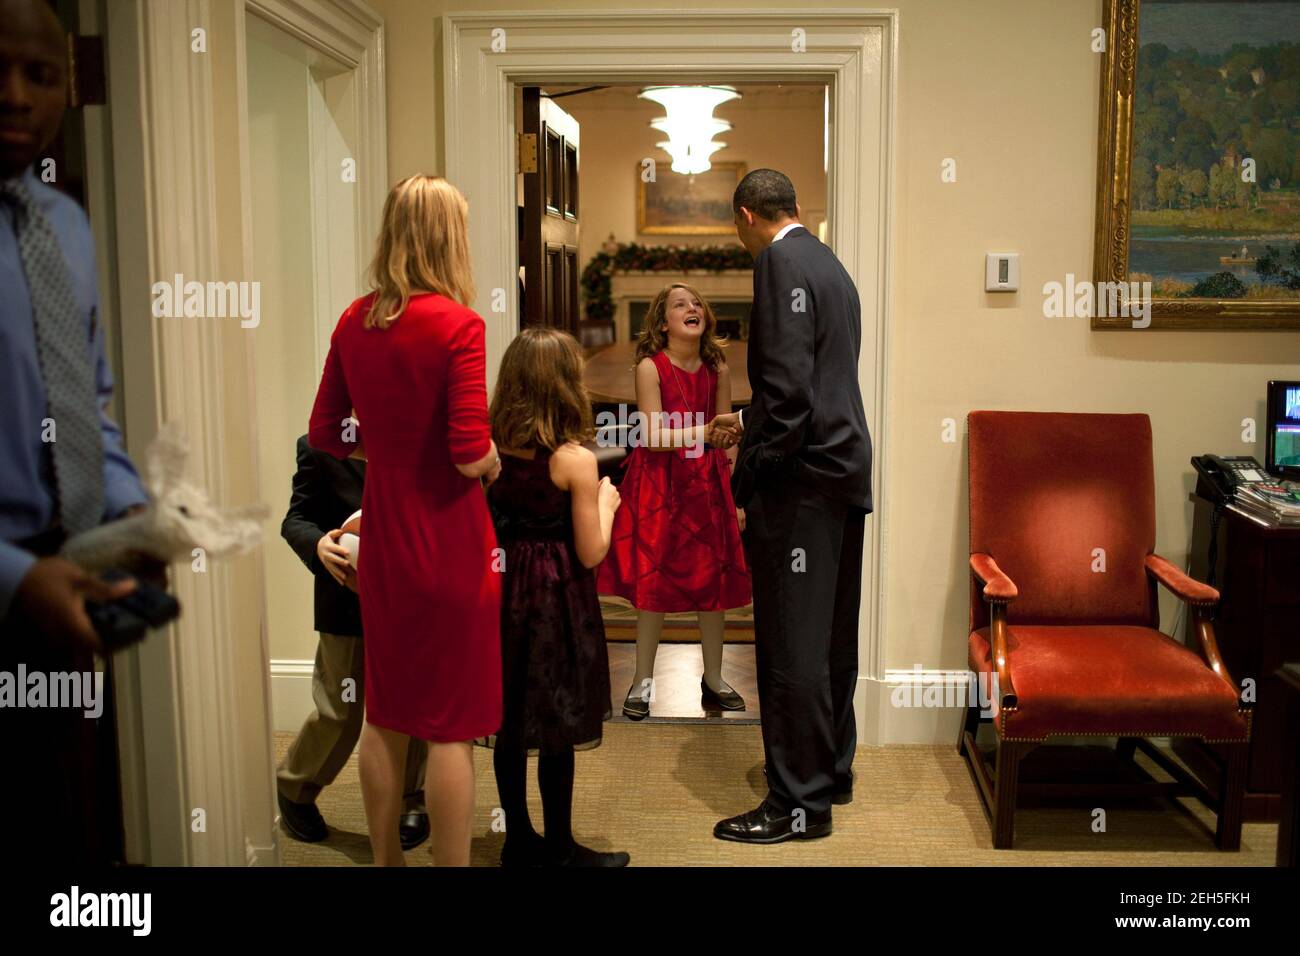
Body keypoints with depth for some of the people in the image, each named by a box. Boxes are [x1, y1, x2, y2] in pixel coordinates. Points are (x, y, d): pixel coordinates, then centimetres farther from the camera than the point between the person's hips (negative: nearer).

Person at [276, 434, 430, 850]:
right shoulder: (318, 447, -5)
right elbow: (296, 518, -3)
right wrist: (319, 544, -25)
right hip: (347, 601, -3)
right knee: (340, 712, 6)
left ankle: (409, 803, 27)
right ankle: (293, 788, 33)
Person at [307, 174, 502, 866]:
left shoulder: (355, 322, 2)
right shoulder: (458, 325, -16)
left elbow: (325, 434, 9)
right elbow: (472, 456, -21)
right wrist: (492, 459, -1)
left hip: (382, 540, 6)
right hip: (449, 545, -6)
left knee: (386, 714, 19)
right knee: (452, 726, 5)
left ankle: (386, 860, 33)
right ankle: (450, 861, 15)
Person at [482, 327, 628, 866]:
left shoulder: (491, 448, -2)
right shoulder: (575, 459, -16)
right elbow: (590, 554, -13)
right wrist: (605, 502, 4)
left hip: (503, 588, 6)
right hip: (557, 599, -5)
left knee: (511, 722, 14)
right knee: (557, 730, 6)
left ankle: (519, 840, 26)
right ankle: (559, 851, 18)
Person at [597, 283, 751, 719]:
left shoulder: (718, 369, 3)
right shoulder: (650, 367, -8)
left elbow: (727, 439, 6)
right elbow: (654, 436, -13)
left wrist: (737, 494, 4)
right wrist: (700, 432, -26)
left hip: (707, 481, 4)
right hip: (658, 482, -3)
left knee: (714, 579, 5)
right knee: (653, 580, 2)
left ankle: (713, 679, 20)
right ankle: (643, 680, 16)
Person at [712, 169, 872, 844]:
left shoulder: (781, 263, -12)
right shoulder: (829, 264, 17)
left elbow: (789, 384, -21)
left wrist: (747, 486, -16)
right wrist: (749, 421, 33)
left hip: (802, 482, -10)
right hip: (844, 474, 10)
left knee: (791, 644, -2)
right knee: (831, 637, 18)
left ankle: (798, 803, 6)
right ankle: (831, 769, 31)